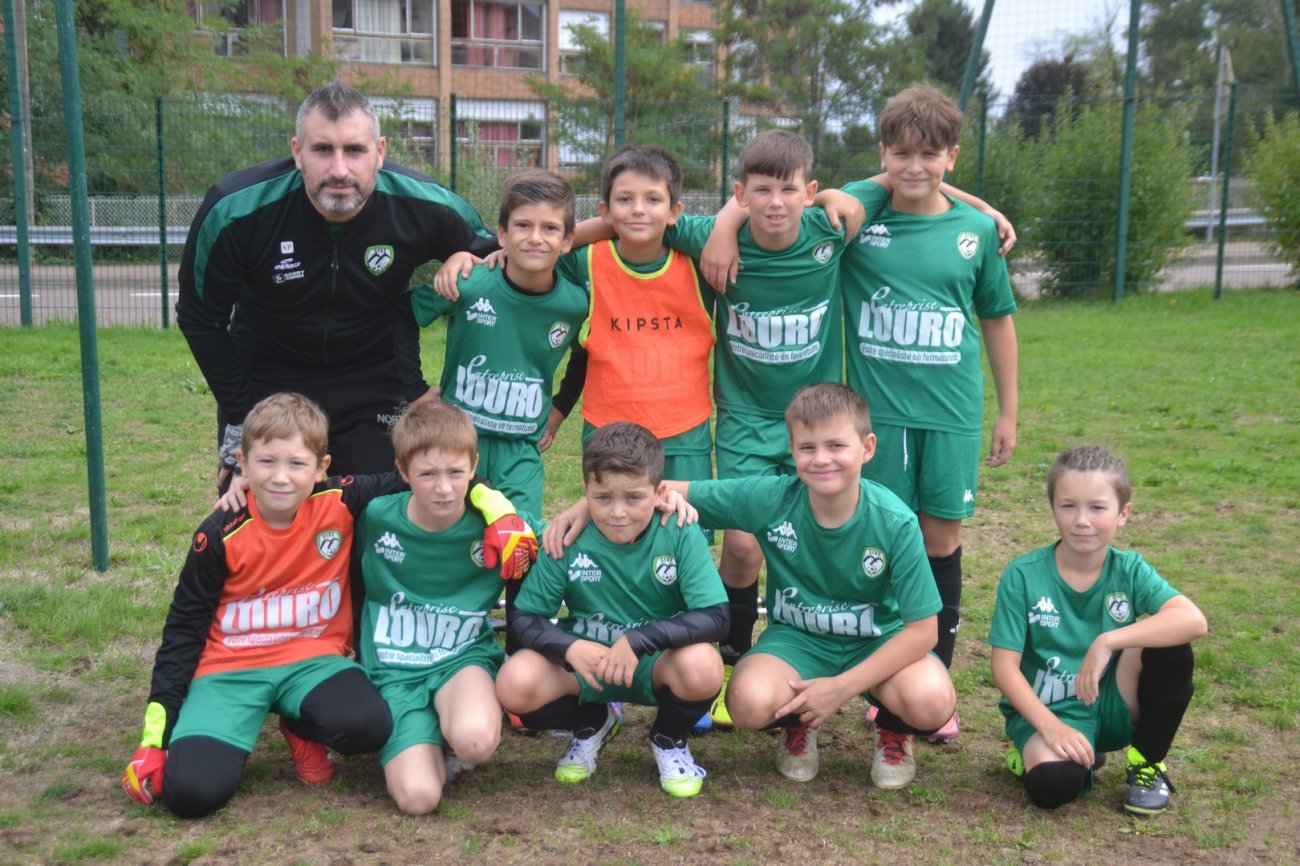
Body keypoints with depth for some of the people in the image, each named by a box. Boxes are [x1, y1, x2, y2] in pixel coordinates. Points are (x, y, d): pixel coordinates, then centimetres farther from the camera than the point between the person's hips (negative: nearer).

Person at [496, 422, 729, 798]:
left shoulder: (680, 536, -15)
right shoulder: (568, 542, -11)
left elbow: (715, 617, -22)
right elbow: (523, 617, -7)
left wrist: (638, 640, -33)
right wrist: (571, 647, -27)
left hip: (657, 664, -1)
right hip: (586, 661, 2)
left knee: (702, 666, -35)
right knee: (515, 685, -26)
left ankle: (670, 739, 3)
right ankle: (592, 724, 10)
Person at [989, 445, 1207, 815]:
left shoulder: (1129, 570, -6)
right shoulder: (1022, 576, -10)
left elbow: (1194, 620, -24)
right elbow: (1005, 667, -12)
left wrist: (1108, 641, -32)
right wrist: (1051, 727, -25)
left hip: (1114, 706, 3)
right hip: (1046, 711, -2)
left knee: (1170, 645, -24)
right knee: (1052, 783, -34)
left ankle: (1148, 763, -3)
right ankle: (1037, 749, 4)